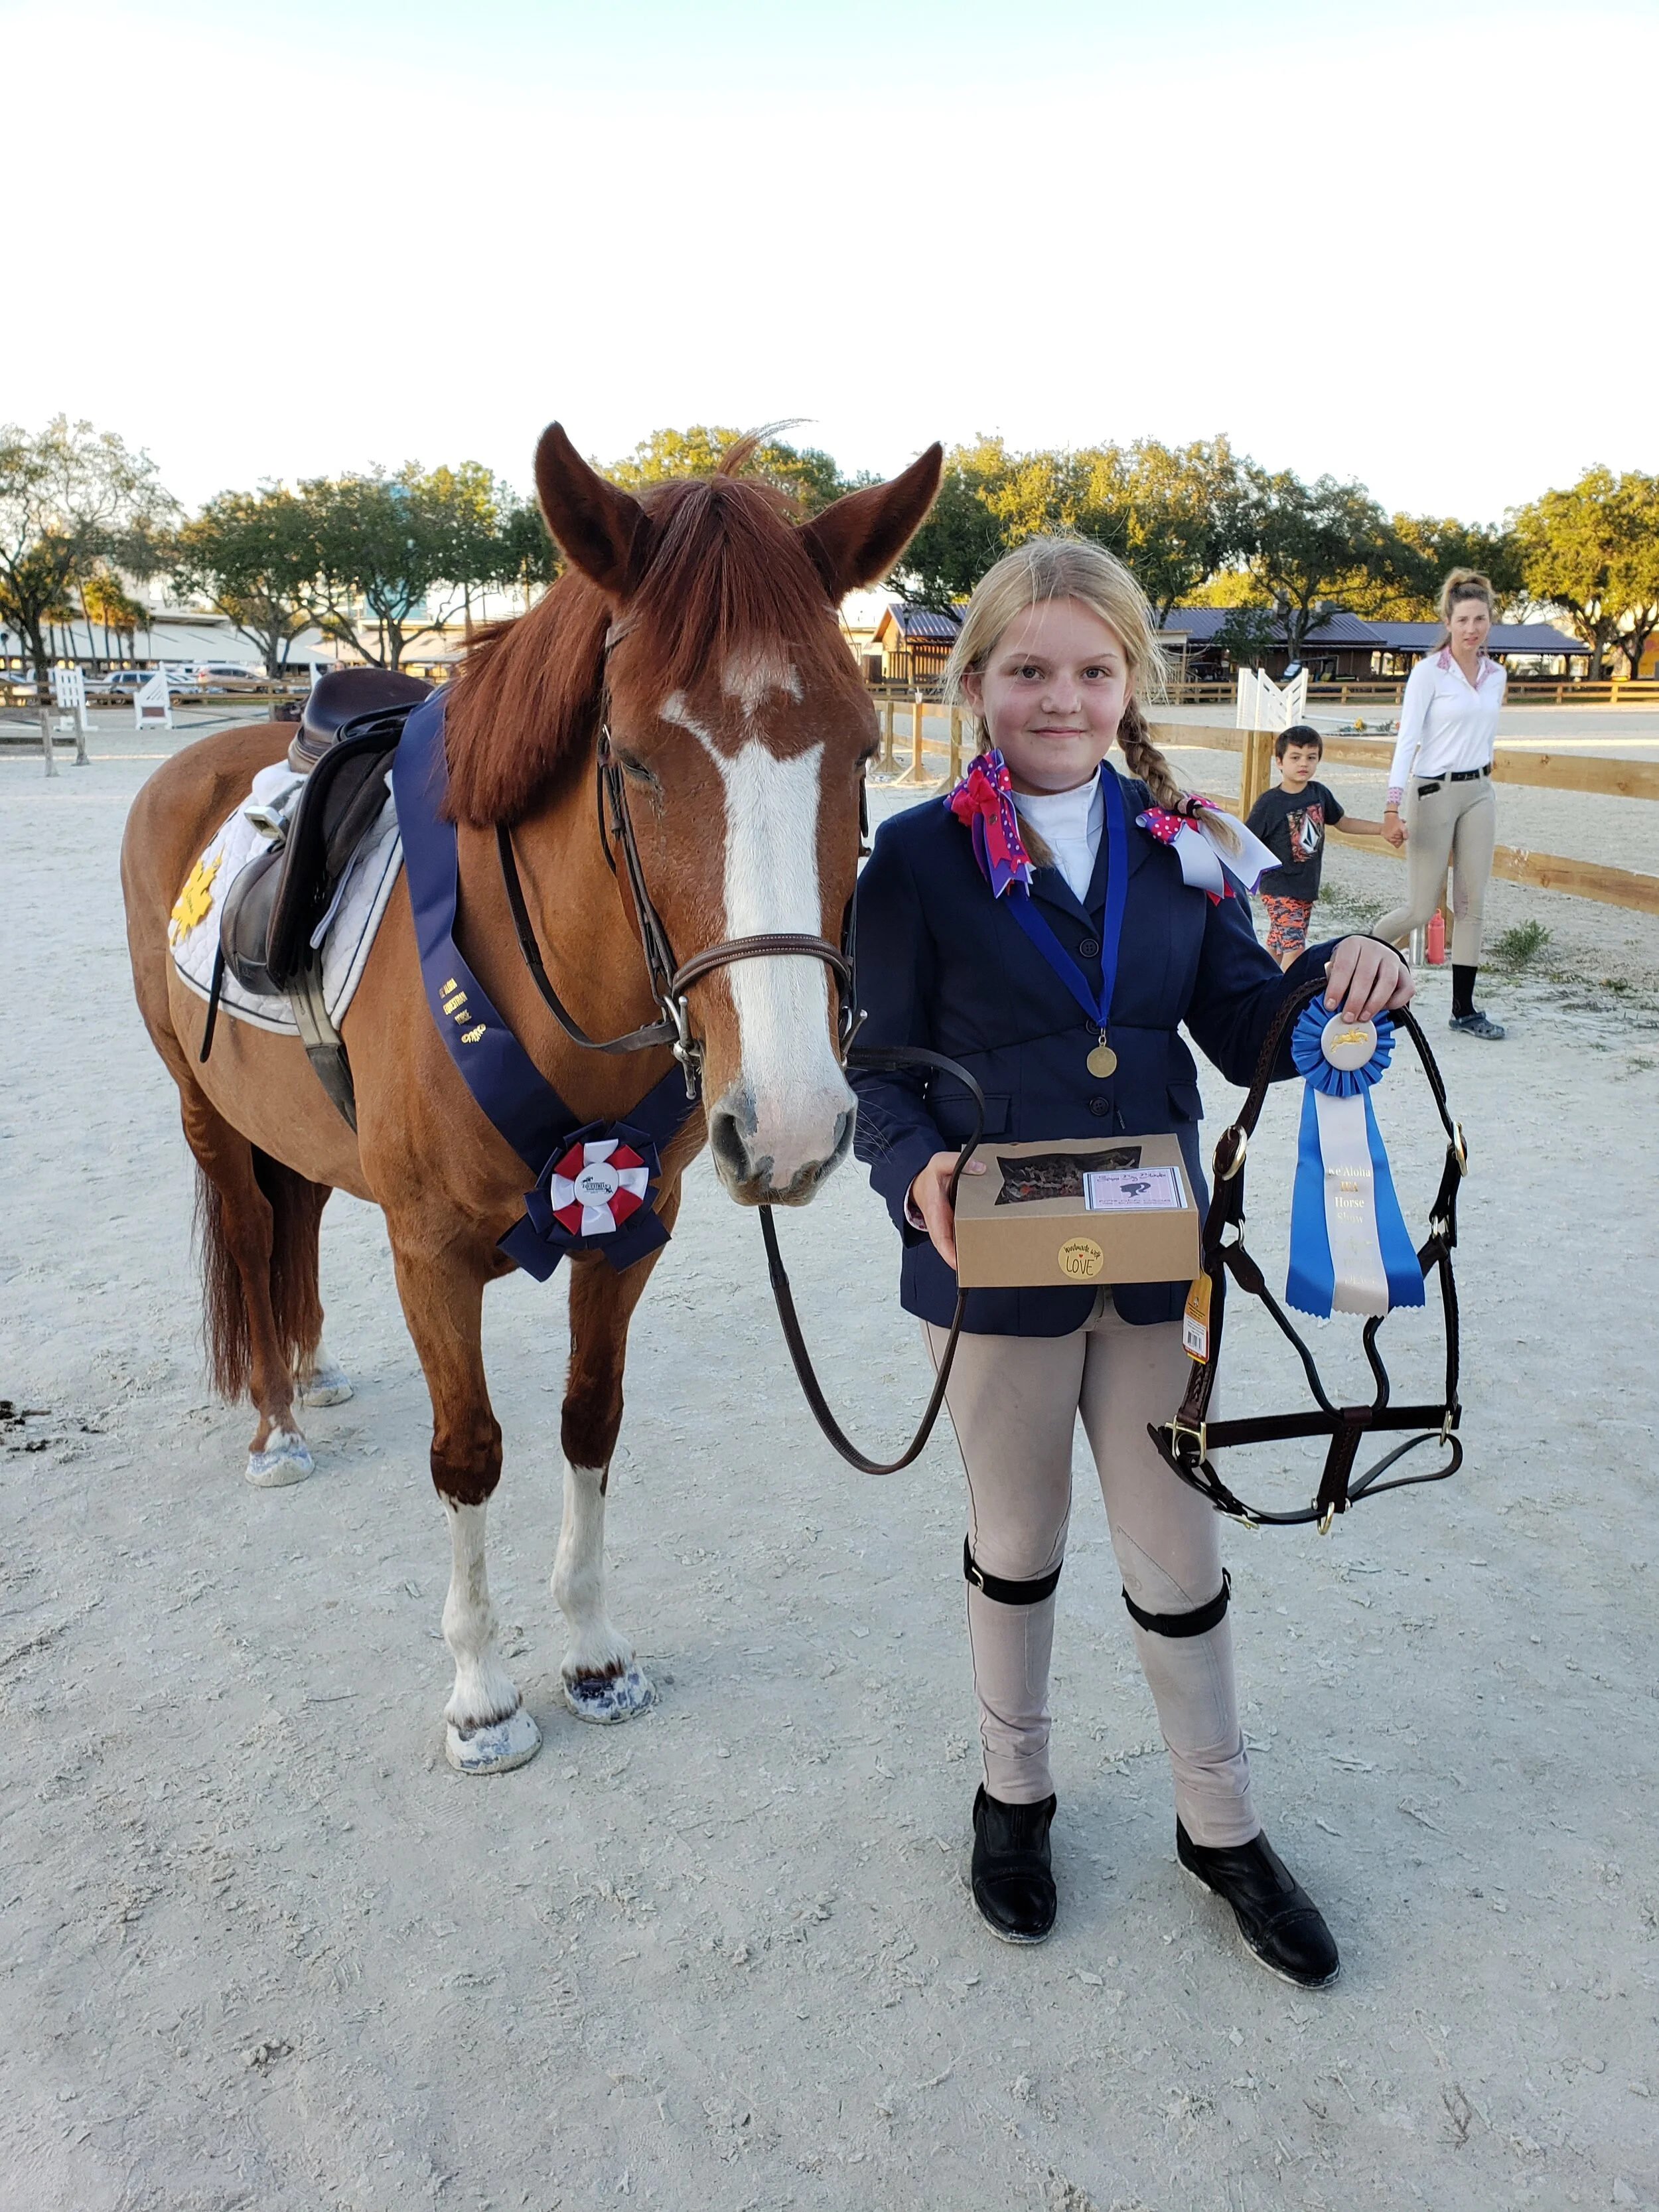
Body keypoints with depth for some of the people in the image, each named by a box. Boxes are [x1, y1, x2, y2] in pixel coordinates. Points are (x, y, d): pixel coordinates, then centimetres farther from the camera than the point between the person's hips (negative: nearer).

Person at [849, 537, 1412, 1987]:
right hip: (998, 1268, -2)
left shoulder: (1180, 846, 2)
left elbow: (1248, 1036, 3)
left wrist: (1344, 986, -17)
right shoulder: (919, 858, -9)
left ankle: (1222, 1823, 39)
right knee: (1018, 1544, 18)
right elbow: (883, 1070, -8)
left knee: (1179, 1554, 16)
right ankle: (1014, 1790, 44)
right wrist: (919, 1176, -28)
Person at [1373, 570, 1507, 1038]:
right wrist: (1393, 809, -21)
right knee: (1422, 907, -3)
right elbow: (1407, 740, -14)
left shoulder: (1495, 674, 8)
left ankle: (1464, 1009, 8)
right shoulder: (1429, 671, -9)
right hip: (1434, 794, -5)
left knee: (1472, 904, 3)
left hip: (1479, 794, 5)